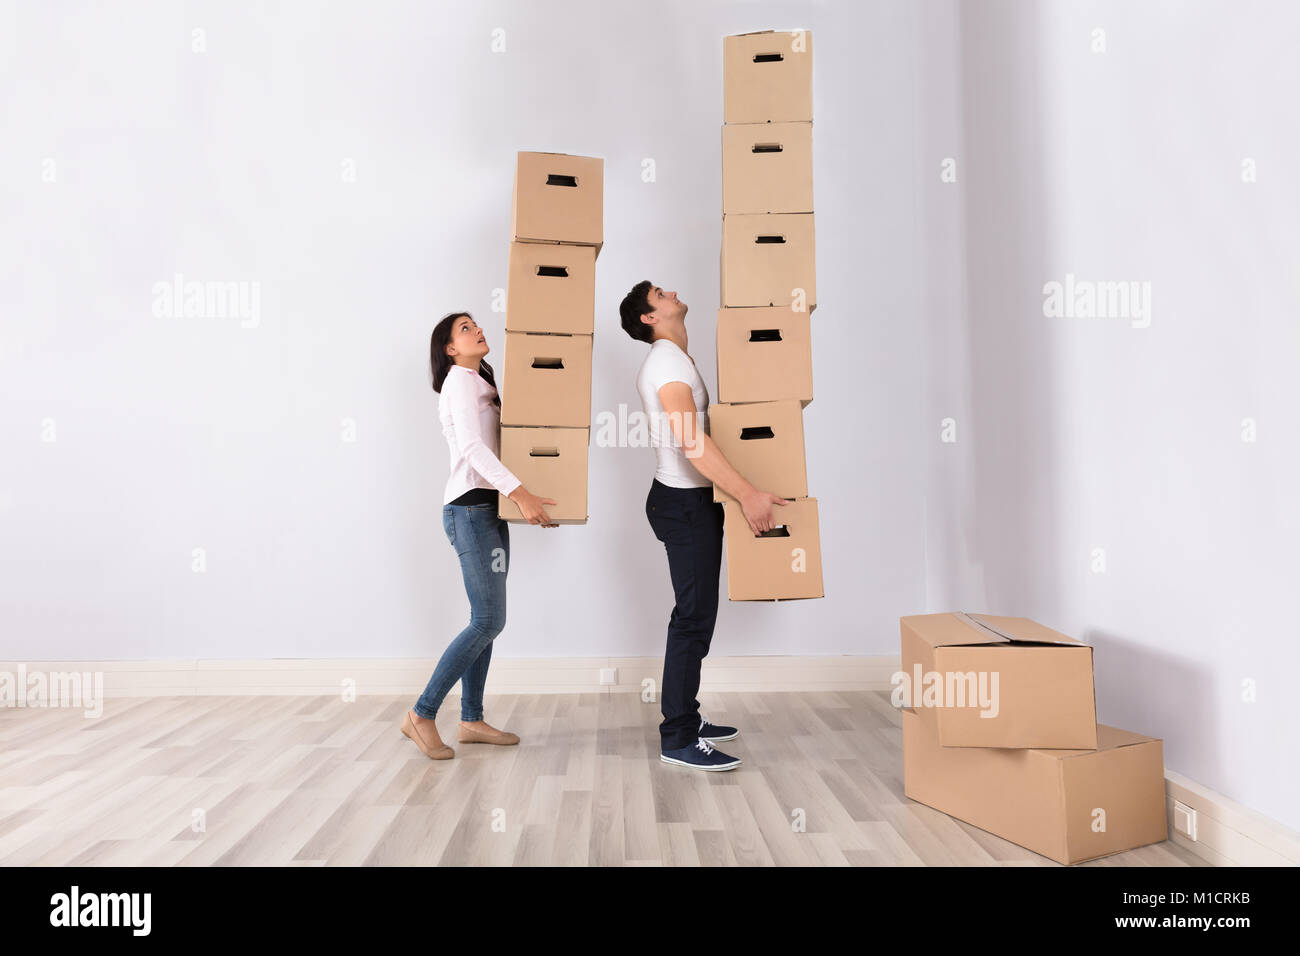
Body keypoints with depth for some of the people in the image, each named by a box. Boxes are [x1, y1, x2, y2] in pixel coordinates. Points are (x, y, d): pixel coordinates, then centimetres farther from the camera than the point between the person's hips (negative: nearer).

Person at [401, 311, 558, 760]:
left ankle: (472, 720, 16)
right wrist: (520, 492, -32)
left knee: (485, 620, 9)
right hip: (470, 509, -9)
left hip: (489, 510, 9)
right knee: (489, 620, -11)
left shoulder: (482, 384, 22)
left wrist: (532, 503, 13)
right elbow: (471, 446, -22)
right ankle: (422, 714, -1)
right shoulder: (460, 380, -7)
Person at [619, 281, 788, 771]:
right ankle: (678, 740, 1)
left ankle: (686, 716, 27)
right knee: (694, 617, -7)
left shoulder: (673, 360, 18)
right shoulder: (667, 362, -17)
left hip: (691, 500, 11)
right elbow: (691, 441, -29)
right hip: (684, 503, -11)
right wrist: (748, 495, -33)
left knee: (696, 612, 16)